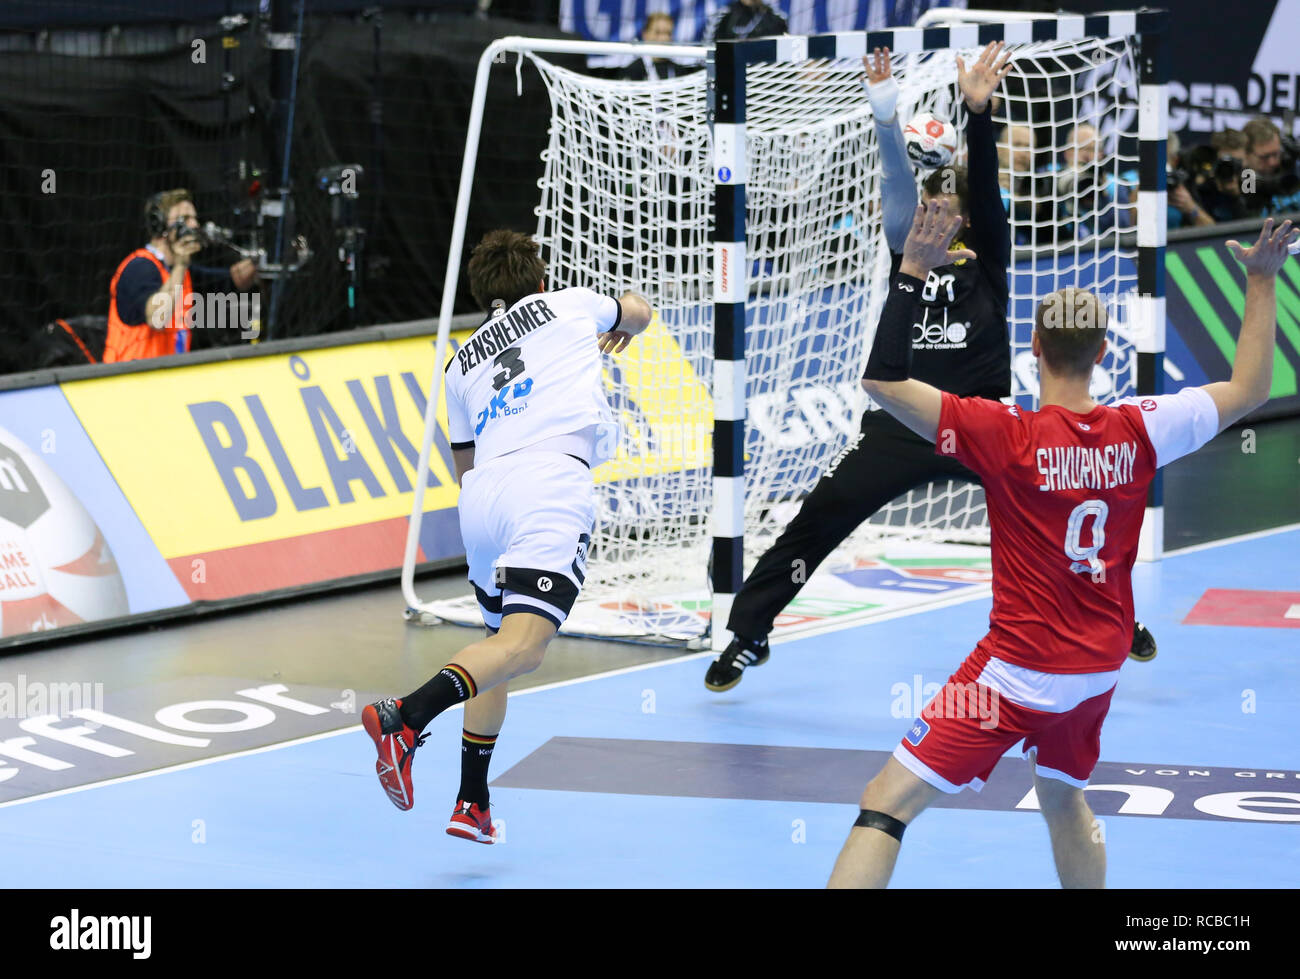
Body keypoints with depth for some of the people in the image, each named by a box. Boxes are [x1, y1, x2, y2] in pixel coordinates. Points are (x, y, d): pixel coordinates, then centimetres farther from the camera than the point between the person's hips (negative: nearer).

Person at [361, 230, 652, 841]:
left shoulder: (461, 363, 27)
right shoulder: (570, 304, 21)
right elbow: (637, 312, 43)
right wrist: (619, 328, 66)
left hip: (482, 493, 5)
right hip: (551, 482, -5)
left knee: (500, 640, 22)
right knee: (524, 646, -18)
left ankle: (471, 804, 21)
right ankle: (406, 718, -41)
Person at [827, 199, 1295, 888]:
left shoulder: (1007, 437, -17)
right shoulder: (1137, 431, -5)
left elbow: (883, 380, -22)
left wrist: (913, 269, -20)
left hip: (1019, 670, -6)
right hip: (1099, 671, 6)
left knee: (886, 803, -7)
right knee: (1063, 799, 31)